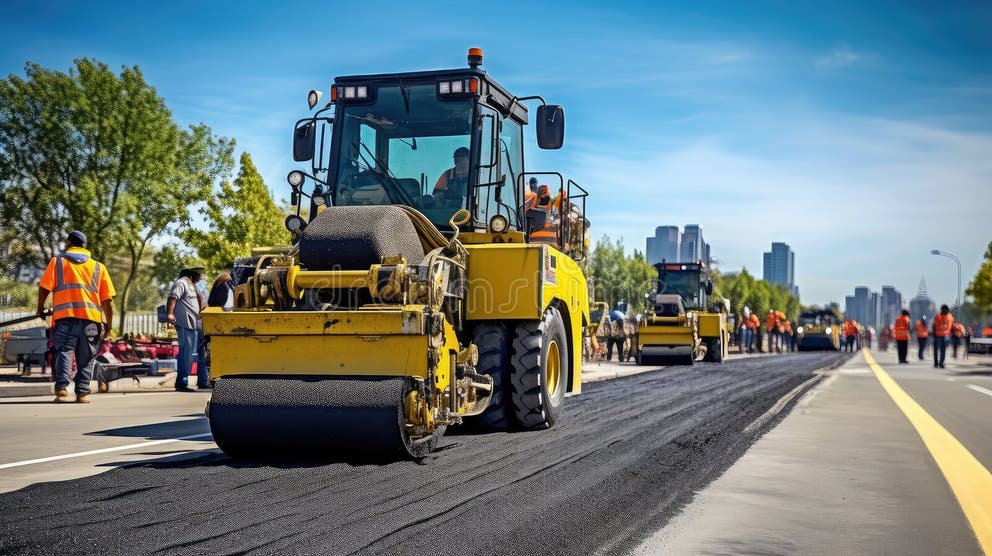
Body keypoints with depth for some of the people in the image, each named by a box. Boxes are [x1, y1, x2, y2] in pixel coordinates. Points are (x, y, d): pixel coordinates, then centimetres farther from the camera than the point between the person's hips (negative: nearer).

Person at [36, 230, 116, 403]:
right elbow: (108, 299, 11)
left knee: (64, 352, 0)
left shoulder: (57, 261, 12)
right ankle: (83, 392, 2)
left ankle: (62, 389, -14)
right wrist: (108, 324, 13)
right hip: (91, 318, 2)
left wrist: (40, 308, 18)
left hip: (65, 316, -2)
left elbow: (44, 287, 2)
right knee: (86, 358, 7)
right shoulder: (98, 267, 17)